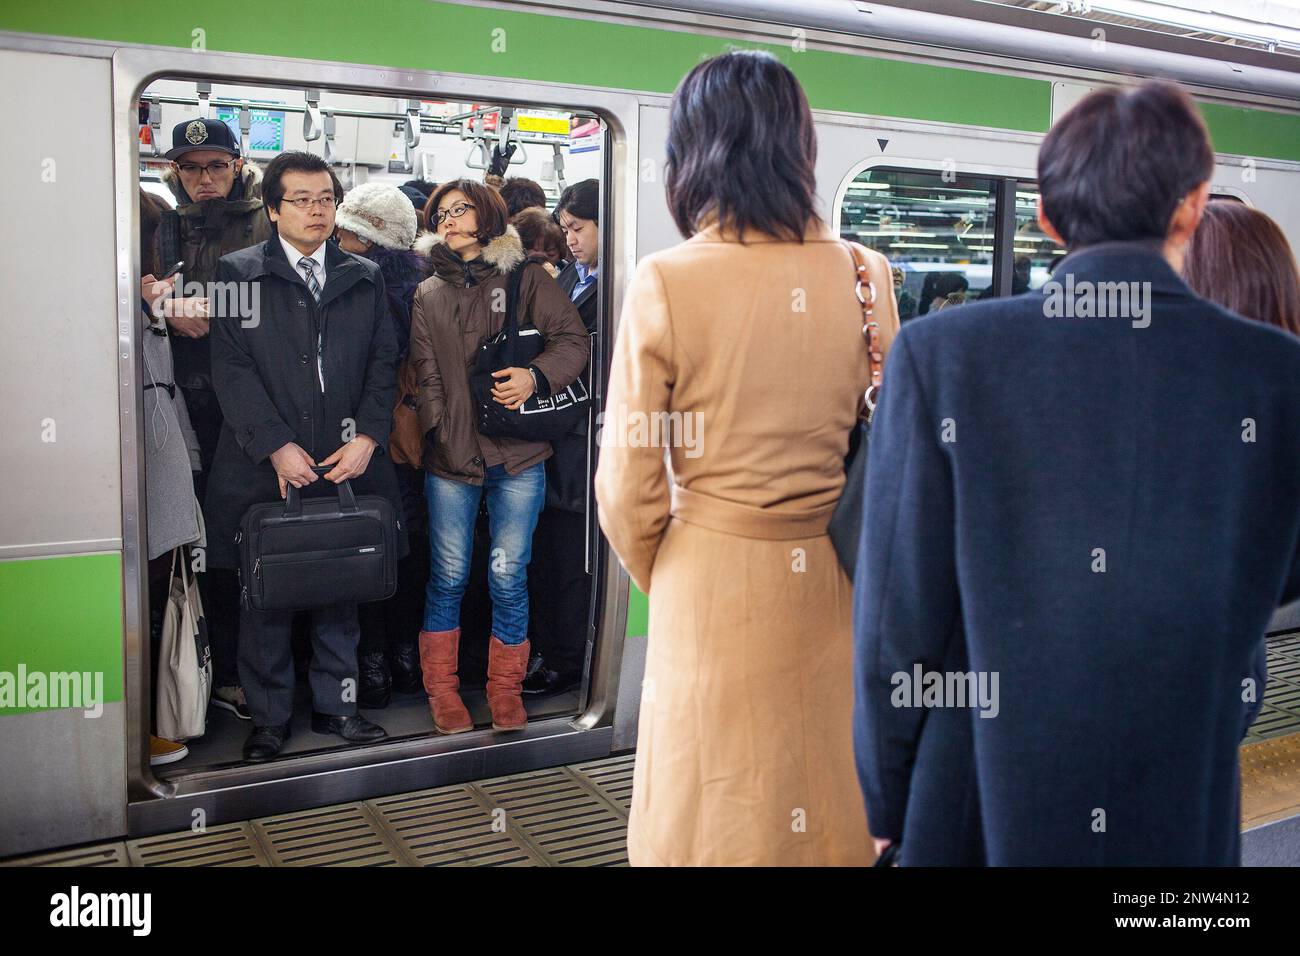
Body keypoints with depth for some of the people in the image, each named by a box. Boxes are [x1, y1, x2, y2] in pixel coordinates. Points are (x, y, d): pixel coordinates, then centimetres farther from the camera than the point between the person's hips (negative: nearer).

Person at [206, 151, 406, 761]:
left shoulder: (365, 278, 12)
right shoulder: (238, 273, 3)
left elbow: (383, 364, 8)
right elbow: (231, 369, -5)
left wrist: (367, 438, -6)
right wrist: (276, 446, -14)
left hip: (347, 462, 3)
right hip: (264, 465, -2)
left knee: (341, 593, 10)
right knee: (265, 599, 6)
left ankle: (335, 704, 25)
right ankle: (269, 717, 20)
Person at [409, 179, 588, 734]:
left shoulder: (524, 278, 6)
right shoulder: (428, 295, 13)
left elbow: (573, 340, -2)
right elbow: (426, 374, 7)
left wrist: (537, 377, -19)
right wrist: (440, 434, -6)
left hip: (518, 457, -2)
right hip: (450, 458, 2)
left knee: (508, 578, 2)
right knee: (448, 576, 6)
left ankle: (506, 690, 18)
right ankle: (441, 687, 22)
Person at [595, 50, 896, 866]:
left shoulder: (665, 284, -13)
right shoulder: (864, 276, -5)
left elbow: (629, 490, -8)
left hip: (712, 584, -2)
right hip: (833, 585, 3)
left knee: (719, 808, 15)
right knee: (831, 788, 20)